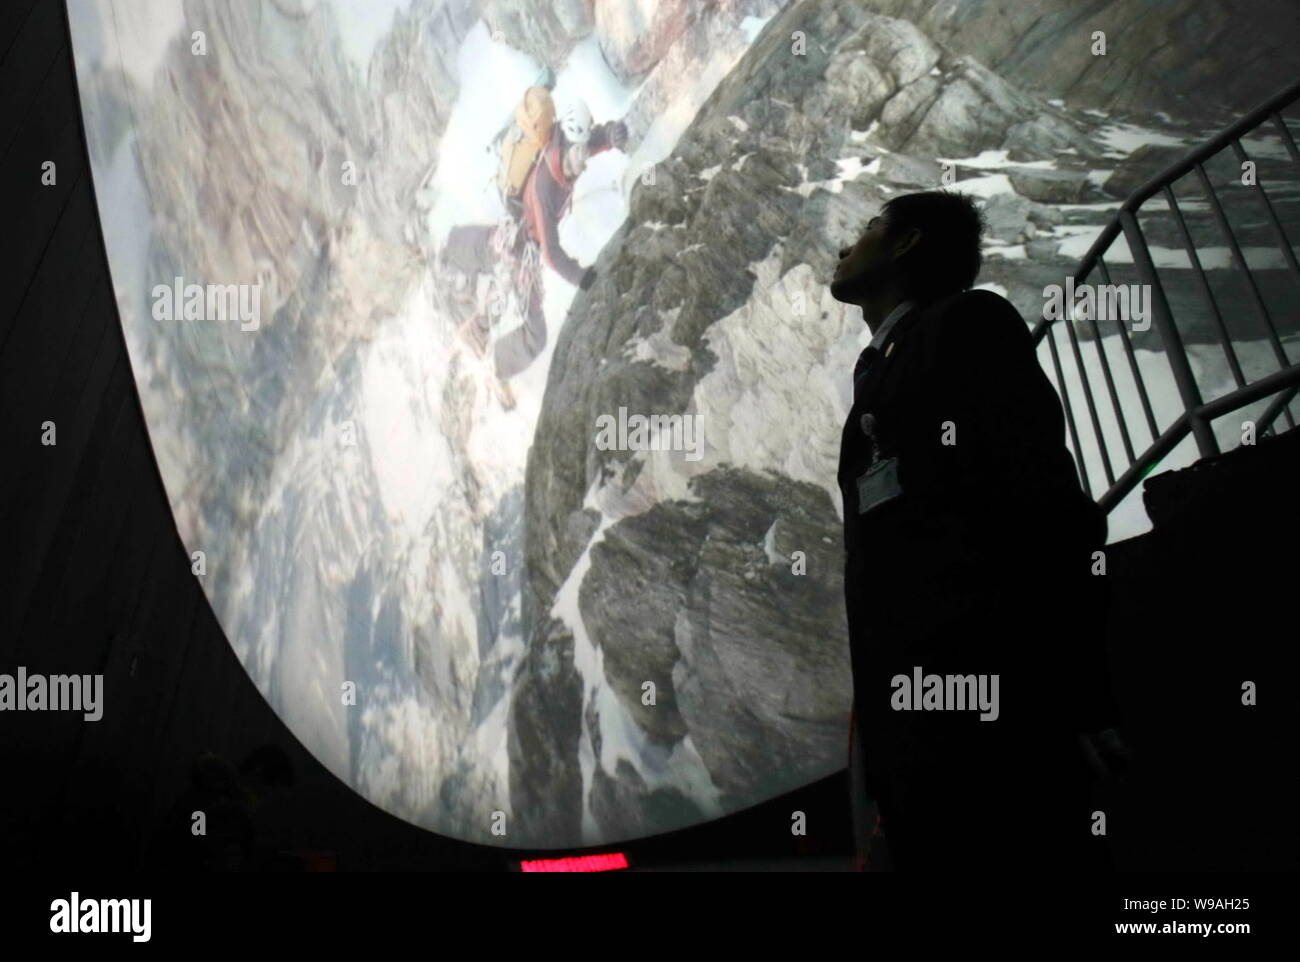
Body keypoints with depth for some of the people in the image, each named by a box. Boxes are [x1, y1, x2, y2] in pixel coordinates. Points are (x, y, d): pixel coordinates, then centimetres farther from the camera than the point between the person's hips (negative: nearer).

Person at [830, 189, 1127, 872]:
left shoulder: (968, 323, 4)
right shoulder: (875, 377, 25)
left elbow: (1048, 505, -8)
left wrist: (1078, 698, -16)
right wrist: (878, 738, 15)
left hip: (986, 695, -7)